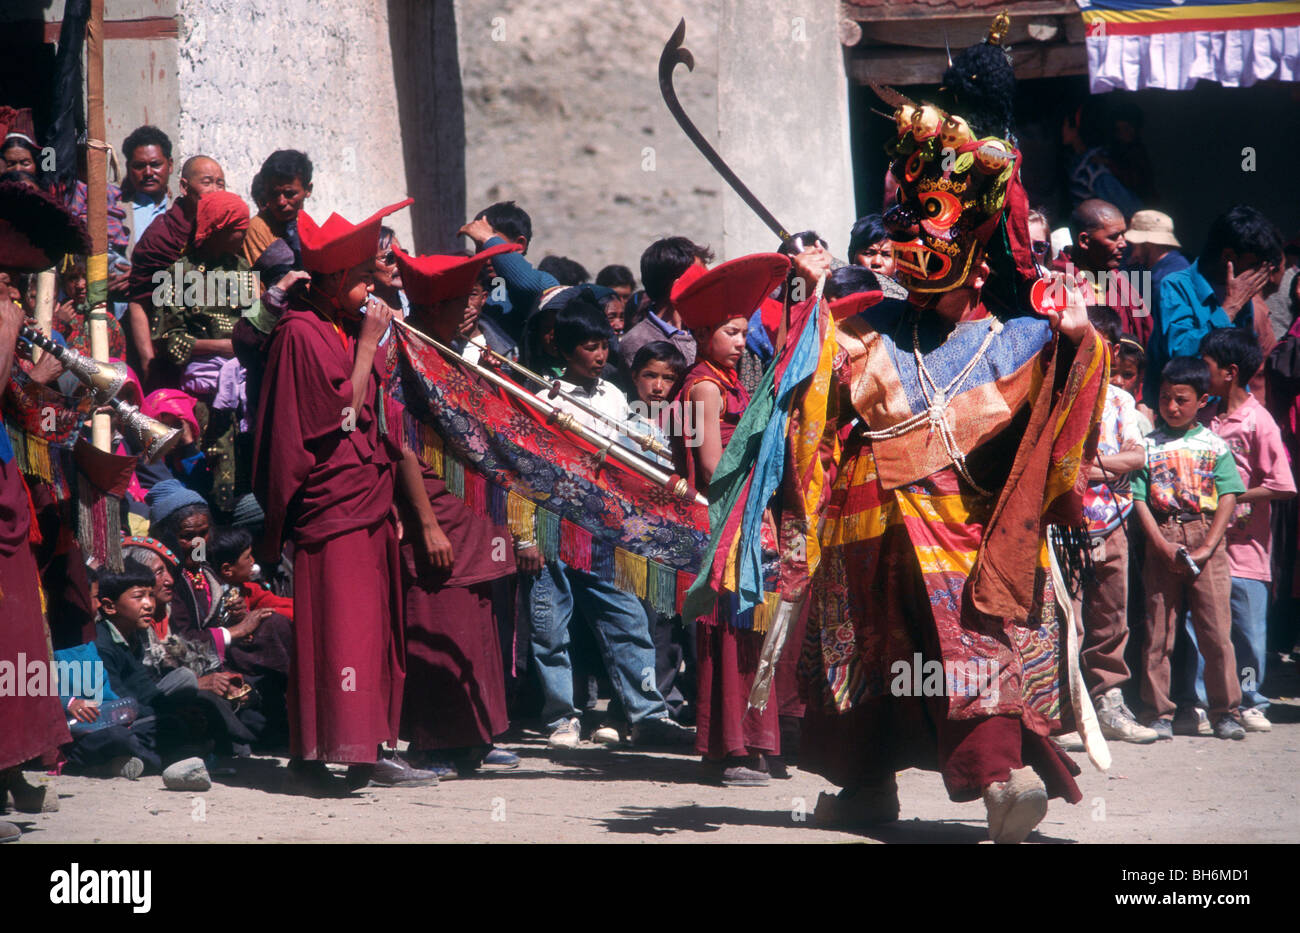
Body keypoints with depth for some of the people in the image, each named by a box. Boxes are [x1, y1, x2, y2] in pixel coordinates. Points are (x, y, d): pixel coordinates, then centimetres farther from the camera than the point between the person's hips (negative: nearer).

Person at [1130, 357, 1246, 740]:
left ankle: (1225, 712, 2)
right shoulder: (1149, 445, 8)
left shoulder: (1214, 445, 7)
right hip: (1161, 540, 1)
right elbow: (1139, 499, 1)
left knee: (1216, 630, -4)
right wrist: (1162, 546, -10)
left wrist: (1207, 547, -10)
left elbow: (1228, 496, 1)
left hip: (1206, 539, -1)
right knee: (1158, 631, 2)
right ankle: (1160, 713, 8)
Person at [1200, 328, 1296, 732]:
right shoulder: (1208, 418, 7)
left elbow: (1281, 486, -15)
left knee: (1249, 630, 4)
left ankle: (1250, 702, 17)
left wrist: (1232, 497, -14)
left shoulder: (1258, 422, -11)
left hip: (1244, 546, -5)